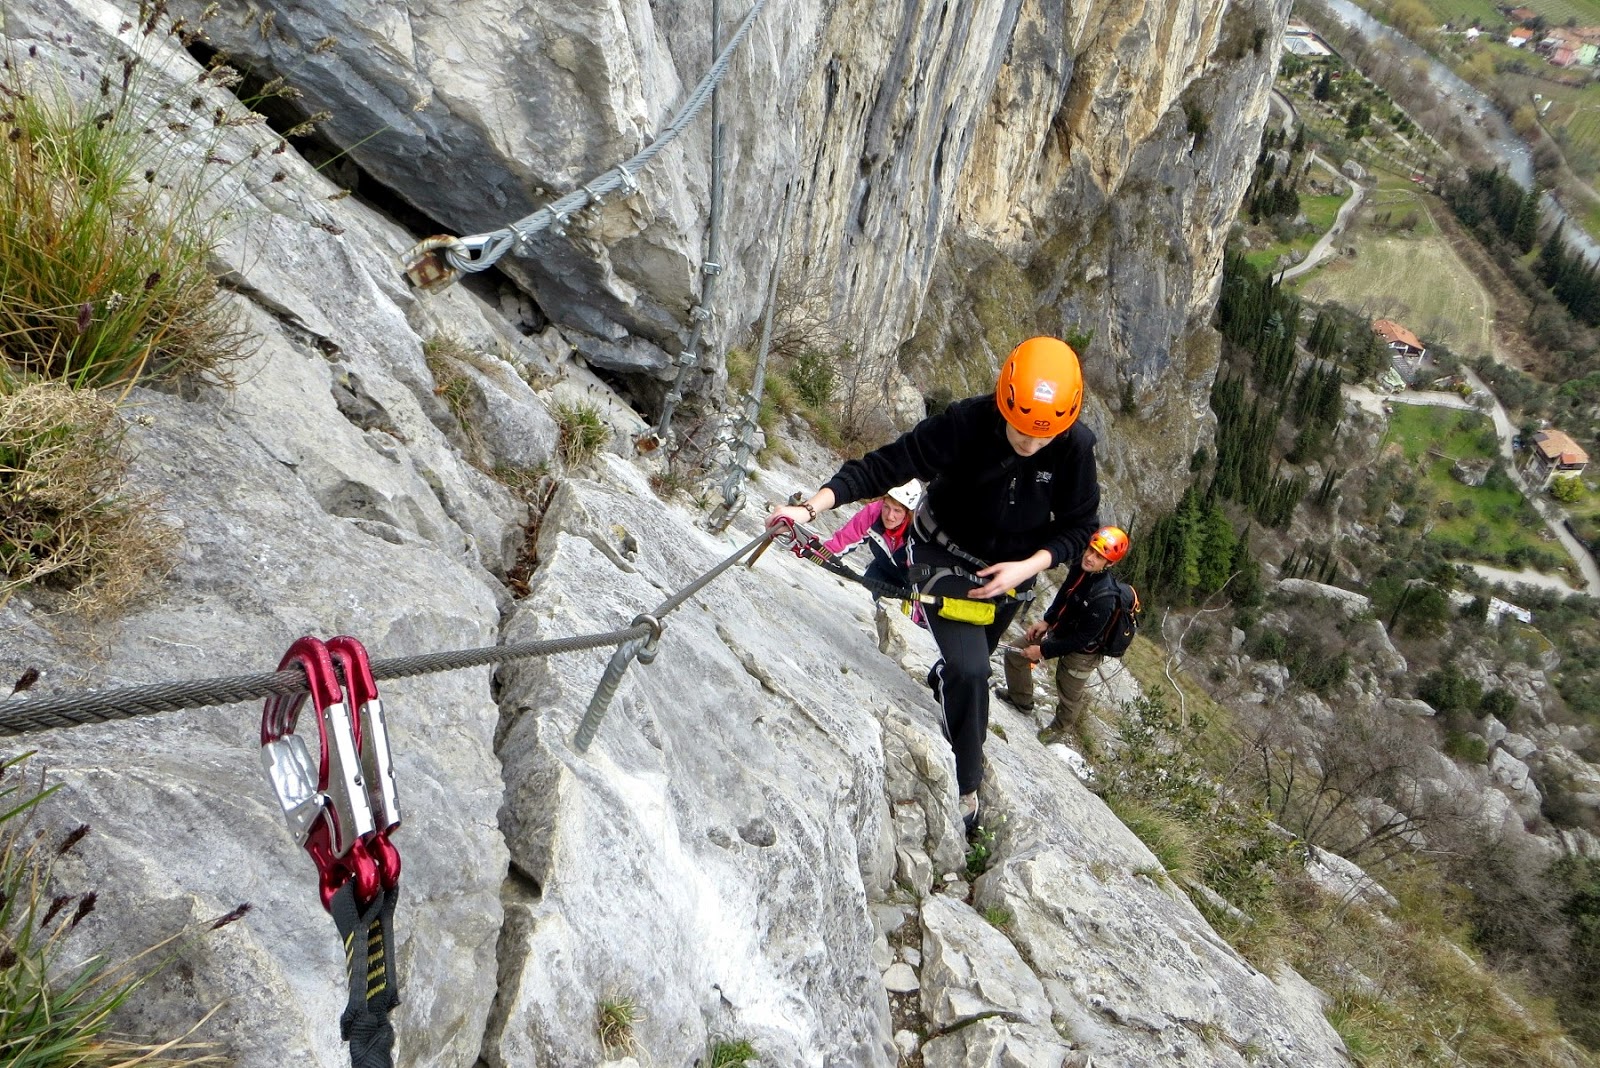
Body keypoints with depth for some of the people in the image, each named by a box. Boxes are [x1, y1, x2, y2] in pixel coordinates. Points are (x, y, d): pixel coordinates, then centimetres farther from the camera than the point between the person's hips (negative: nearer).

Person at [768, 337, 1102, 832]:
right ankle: (965, 787, -2)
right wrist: (812, 506, -41)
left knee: (967, 666, 22)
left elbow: (1079, 527, -10)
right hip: (945, 558, -3)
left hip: (1010, 573, 4)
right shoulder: (966, 423, -30)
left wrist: (1028, 566, -26)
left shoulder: (1075, 447, -23)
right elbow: (885, 465, -30)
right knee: (969, 668, -20)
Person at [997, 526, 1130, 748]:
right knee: (1015, 654, 13)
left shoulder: (1104, 598, -38)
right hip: (1059, 630, 7)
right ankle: (1020, 698, 39)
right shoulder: (1080, 567, -18)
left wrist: (1043, 651, -22)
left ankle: (1061, 730, 48)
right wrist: (1046, 620, 0)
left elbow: (1081, 639, -29)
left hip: (1081, 651, -7)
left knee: (1069, 696, 16)